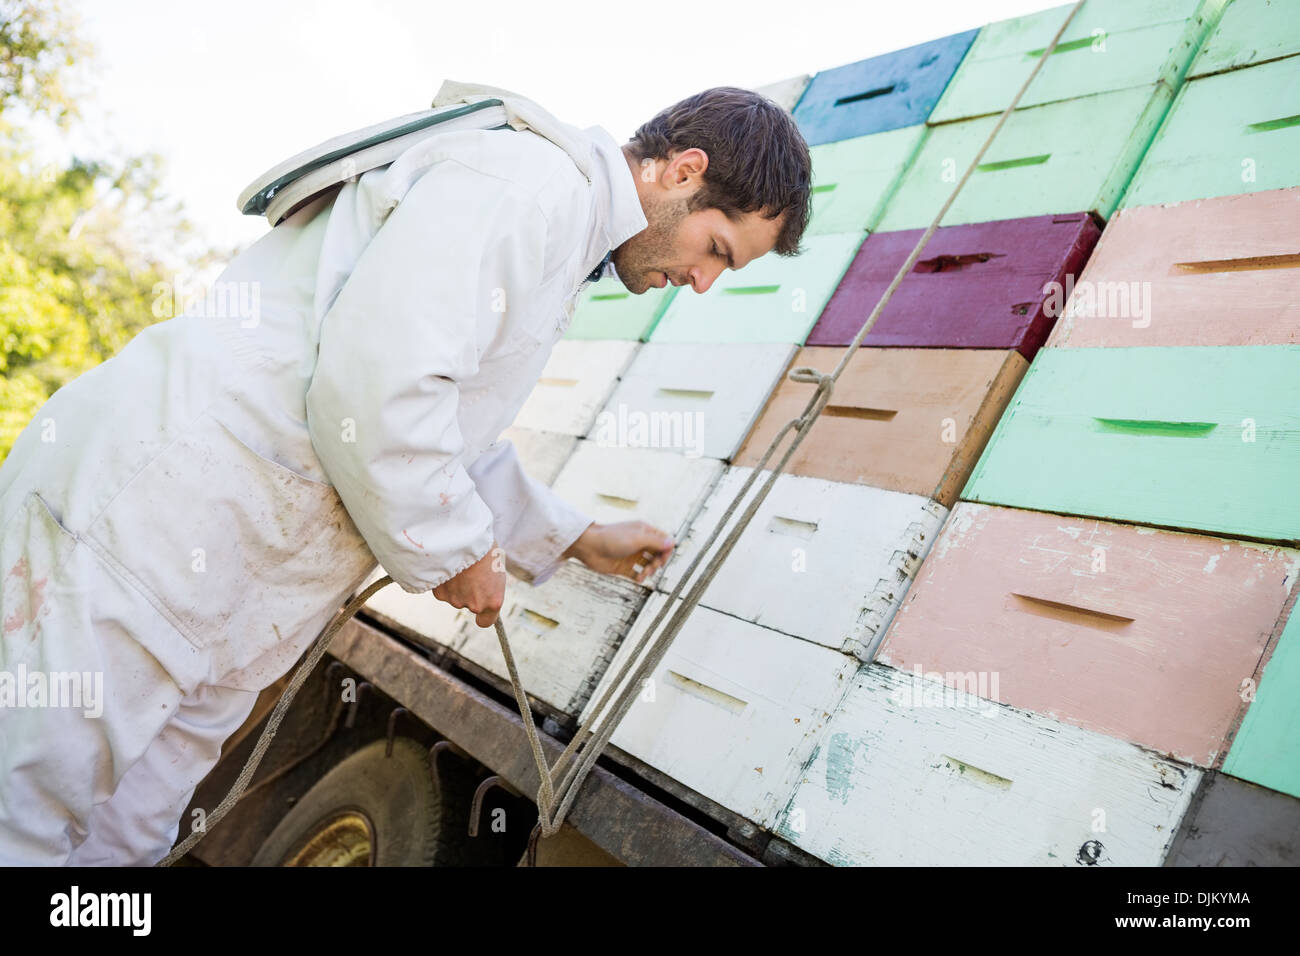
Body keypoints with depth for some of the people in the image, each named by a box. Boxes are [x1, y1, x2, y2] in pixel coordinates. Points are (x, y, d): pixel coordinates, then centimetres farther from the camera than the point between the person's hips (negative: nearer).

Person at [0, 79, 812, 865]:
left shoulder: (565, 228, 19)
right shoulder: (538, 180, -15)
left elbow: (459, 440, 26)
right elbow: (372, 388, -27)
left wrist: (577, 540, 29)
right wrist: (455, 551, -11)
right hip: (145, 529, -10)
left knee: (126, 843, 18)